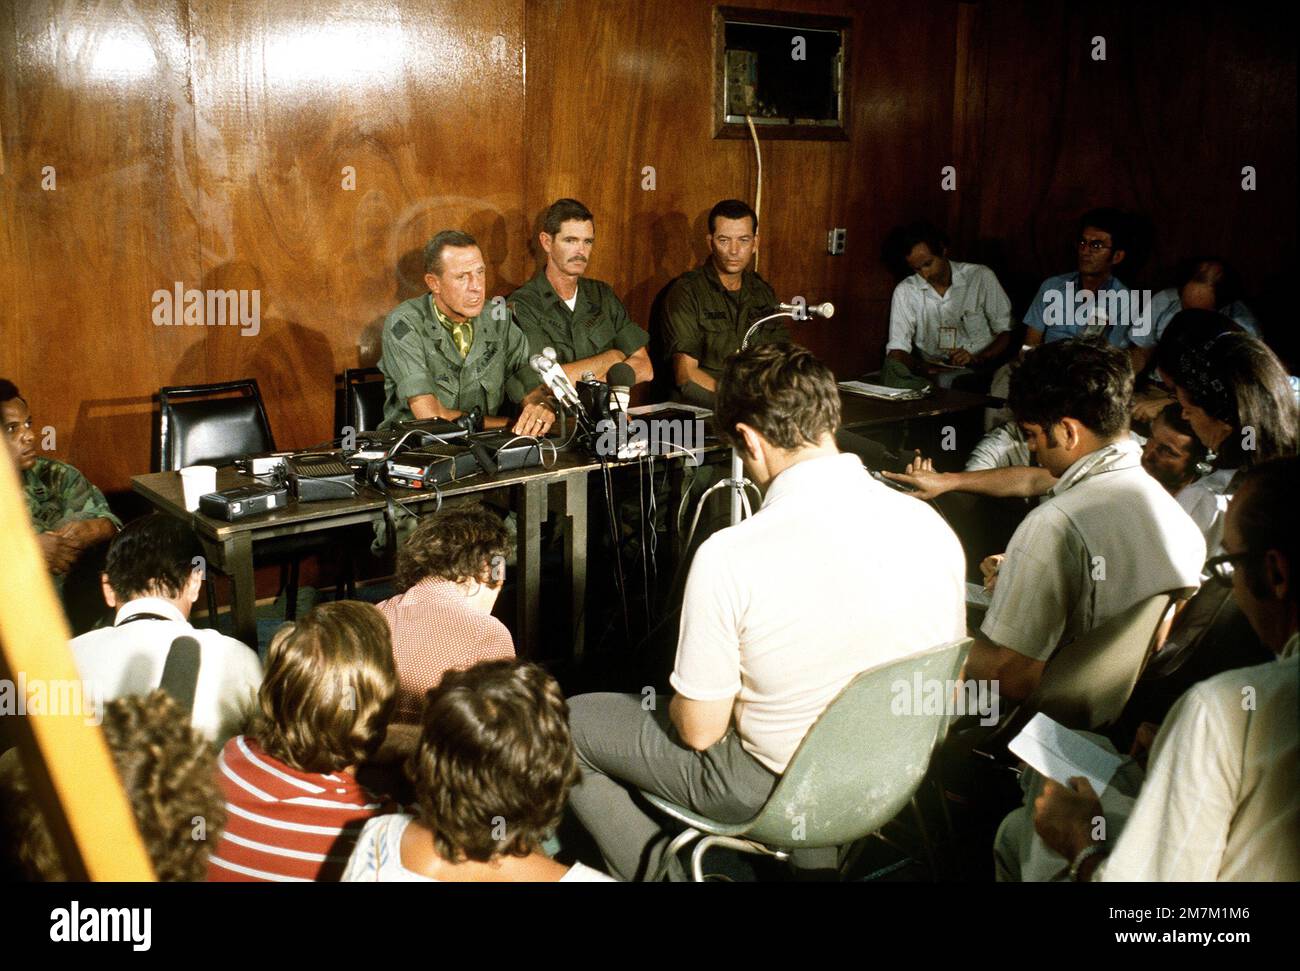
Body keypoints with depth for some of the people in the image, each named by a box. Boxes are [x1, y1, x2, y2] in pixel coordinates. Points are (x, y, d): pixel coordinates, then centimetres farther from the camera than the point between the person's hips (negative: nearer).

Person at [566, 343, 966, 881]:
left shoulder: (729, 558, -28)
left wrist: (681, 704, 6)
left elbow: (699, 730, -17)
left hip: (773, 792, -6)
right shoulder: (932, 527, -13)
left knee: (567, 721, 12)